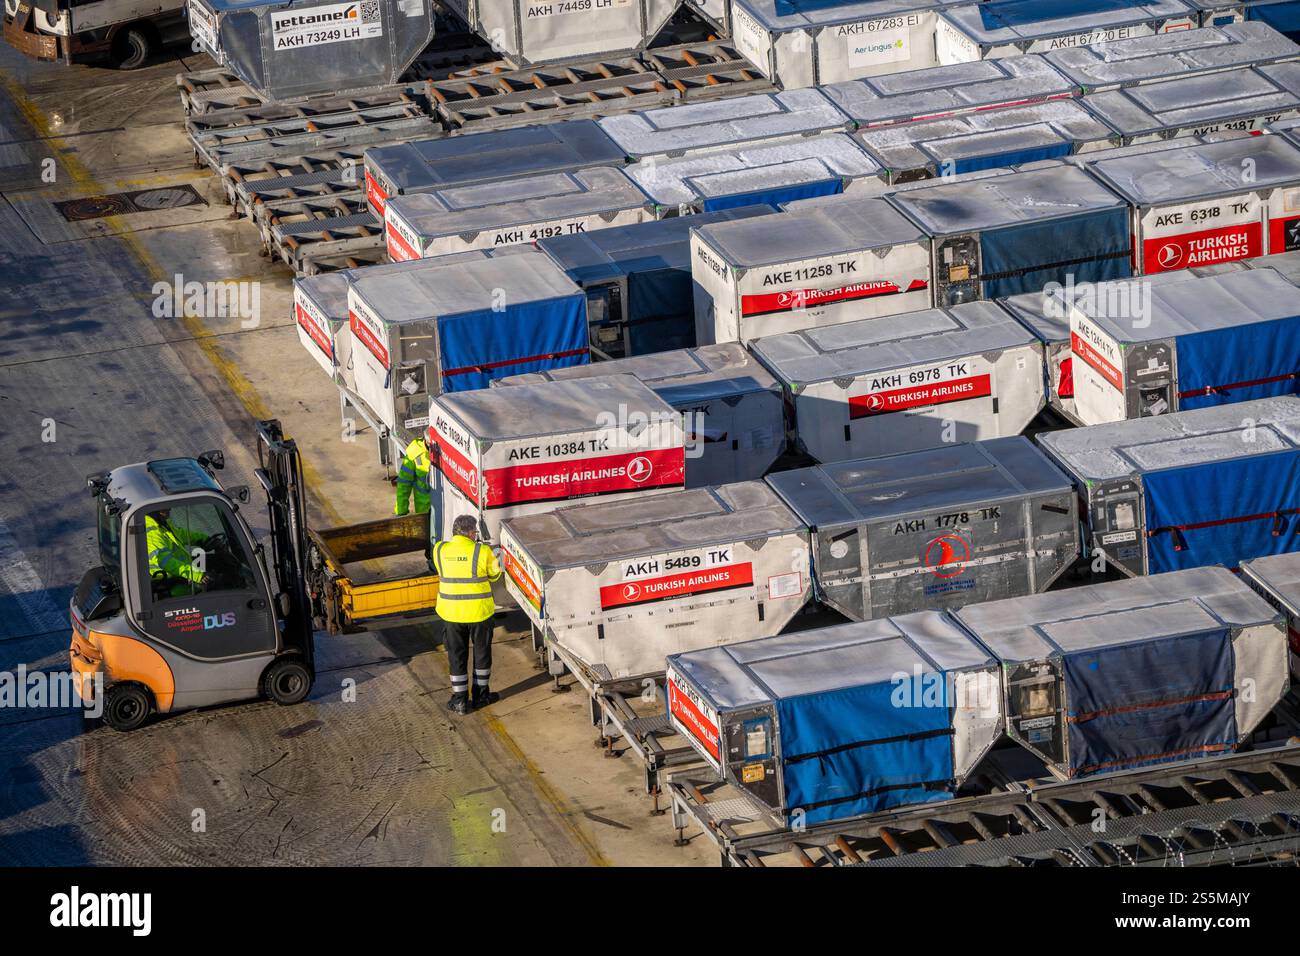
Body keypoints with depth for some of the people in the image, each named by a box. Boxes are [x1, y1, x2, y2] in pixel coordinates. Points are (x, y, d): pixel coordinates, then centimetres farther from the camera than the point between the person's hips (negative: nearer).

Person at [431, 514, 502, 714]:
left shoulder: (440, 550, -7)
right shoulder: (482, 552, -14)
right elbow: (495, 574, 2)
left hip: (451, 612, 2)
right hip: (479, 611, -2)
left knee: (456, 655, 13)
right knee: (482, 652, 18)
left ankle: (460, 700, 15)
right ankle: (481, 694, 27)